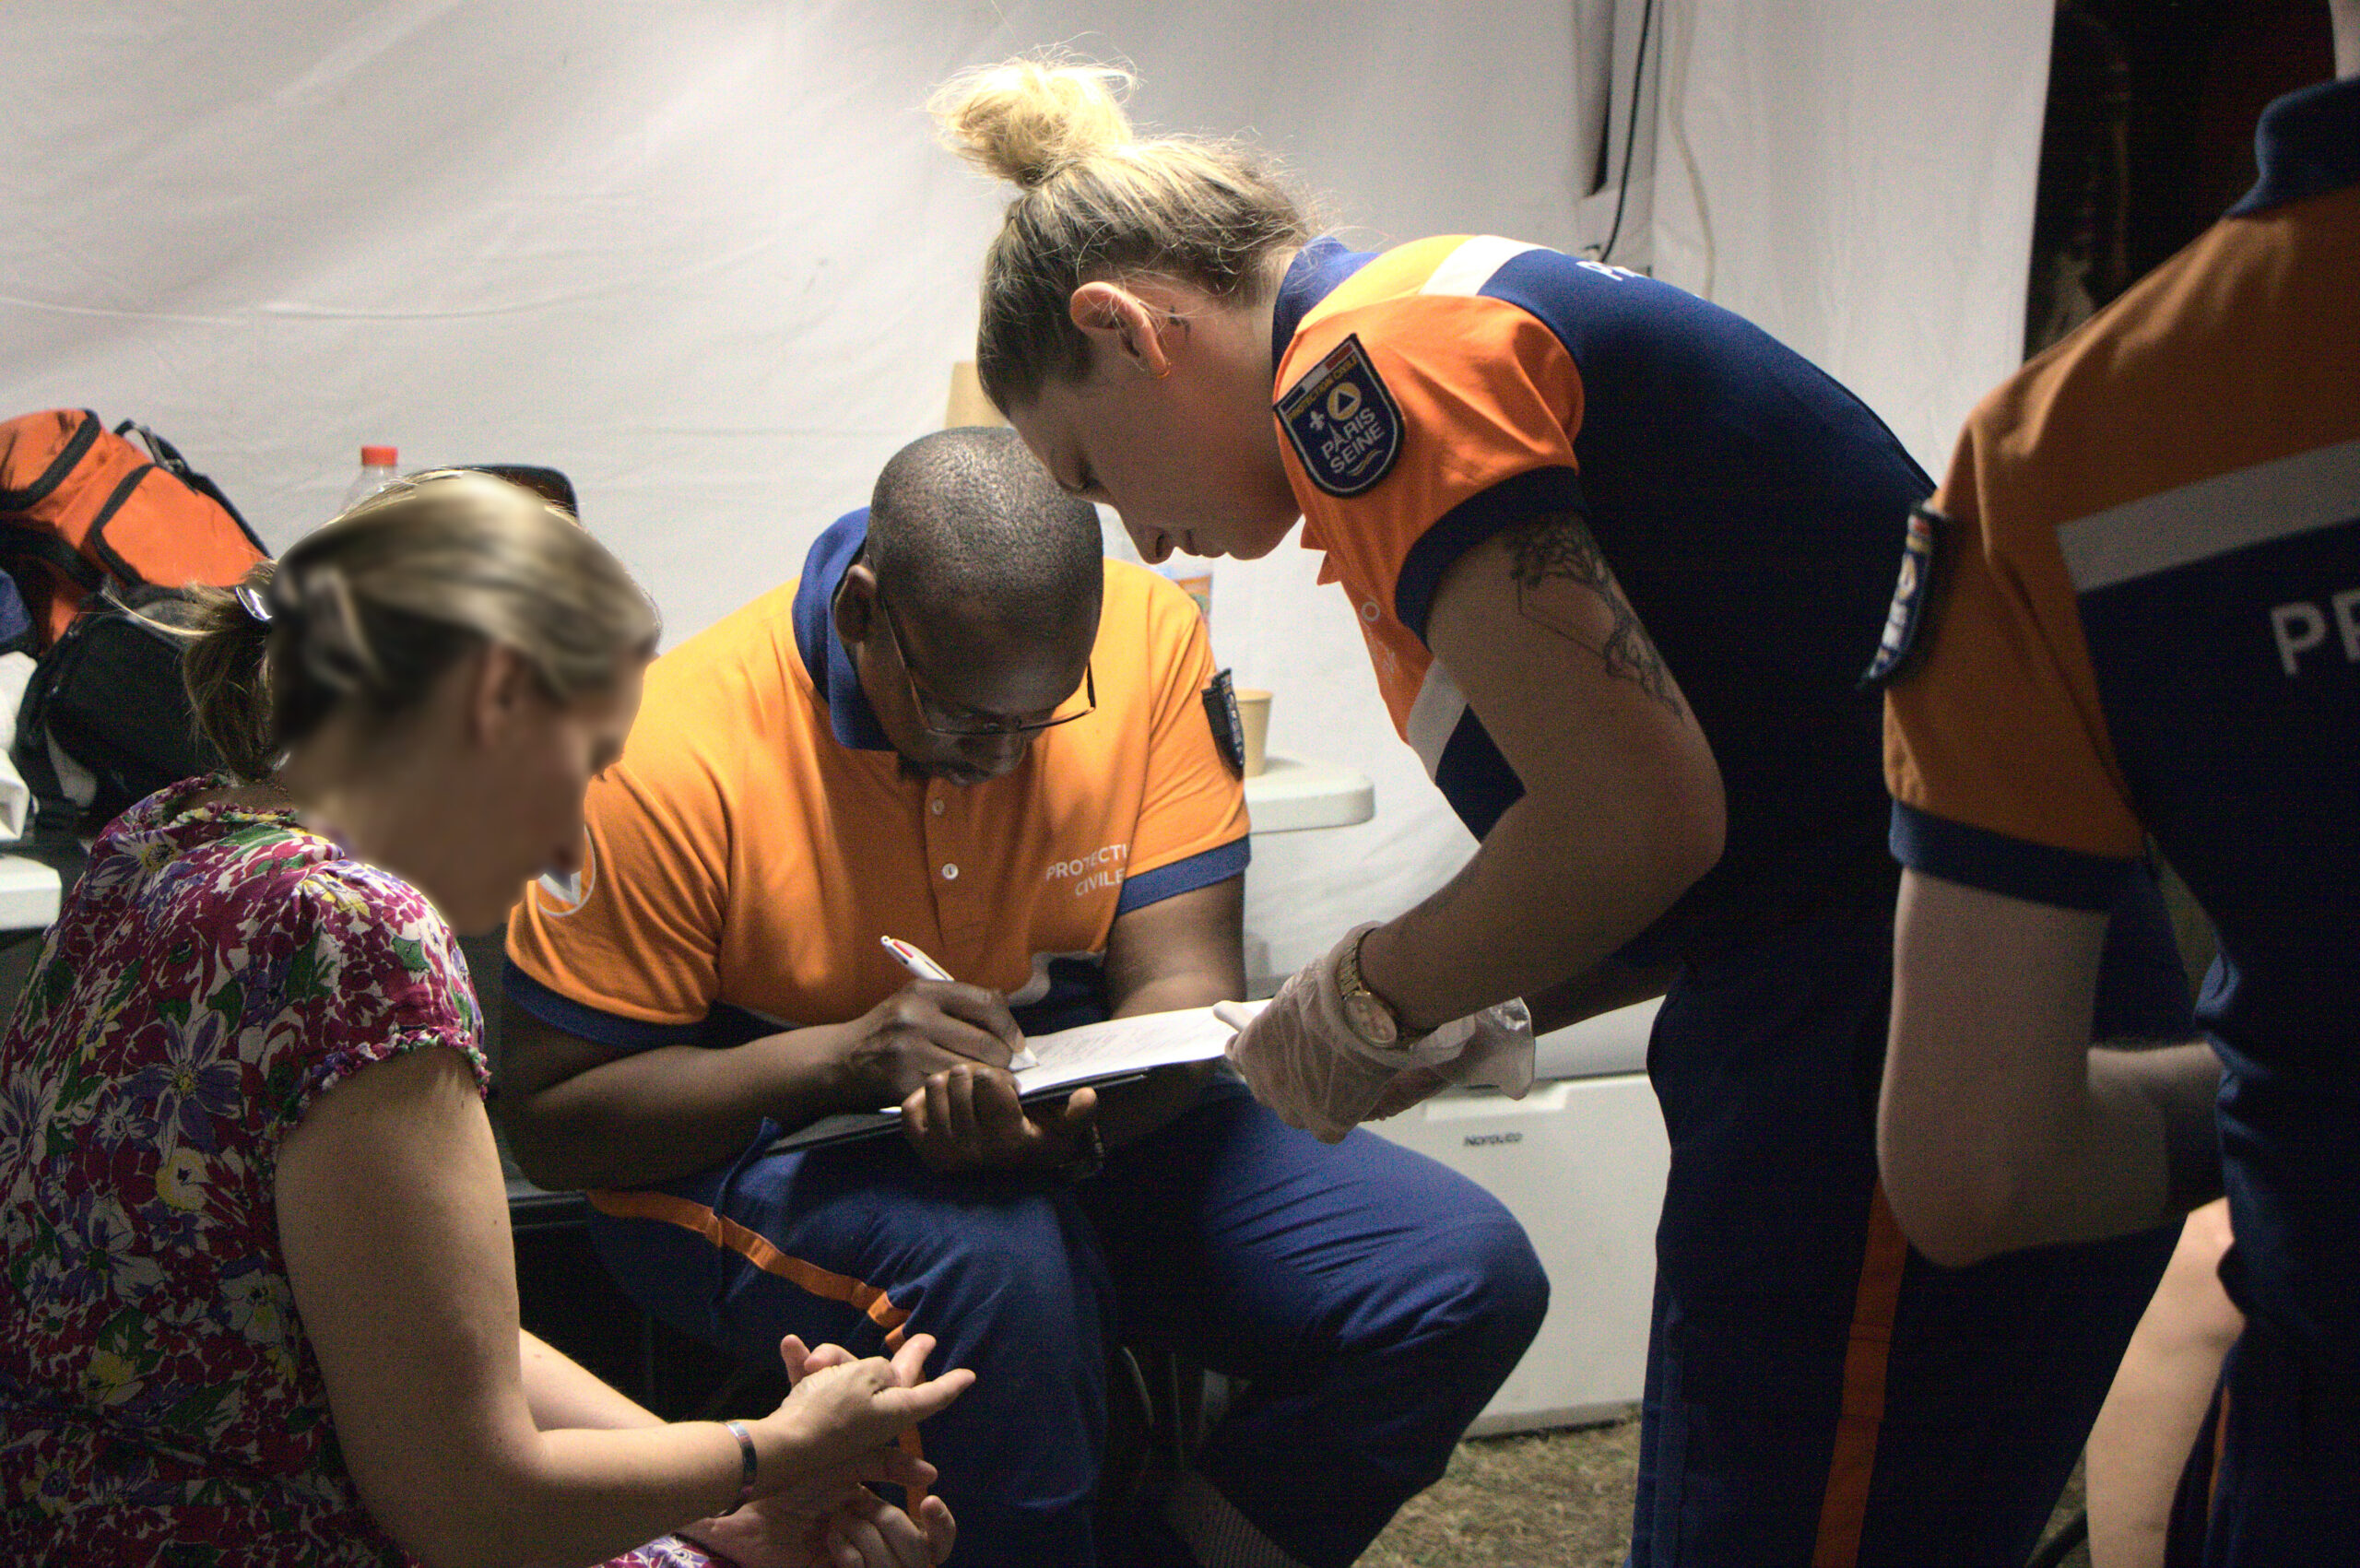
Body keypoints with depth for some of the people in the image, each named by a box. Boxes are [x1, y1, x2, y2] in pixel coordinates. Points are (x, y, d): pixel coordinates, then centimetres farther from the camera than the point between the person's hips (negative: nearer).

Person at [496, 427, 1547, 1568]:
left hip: (1087, 1132, 4)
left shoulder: (1148, 640, -10)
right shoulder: (675, 756, -19)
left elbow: (1181, 986, -11)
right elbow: (548, 1120, -14)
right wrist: (843, 1056, -29)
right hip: (757, 1152, -4)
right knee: (1006, 1265, -38)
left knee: (1468, 1277, -15)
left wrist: (1069, 1121, -34)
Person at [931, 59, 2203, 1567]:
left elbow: (1633, 816, -20)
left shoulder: (1363, 369, -11)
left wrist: (1376, 998, -3)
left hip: (1905, 1053, -10)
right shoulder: (1484, 316, 19)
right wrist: (1480, 1011, 12)